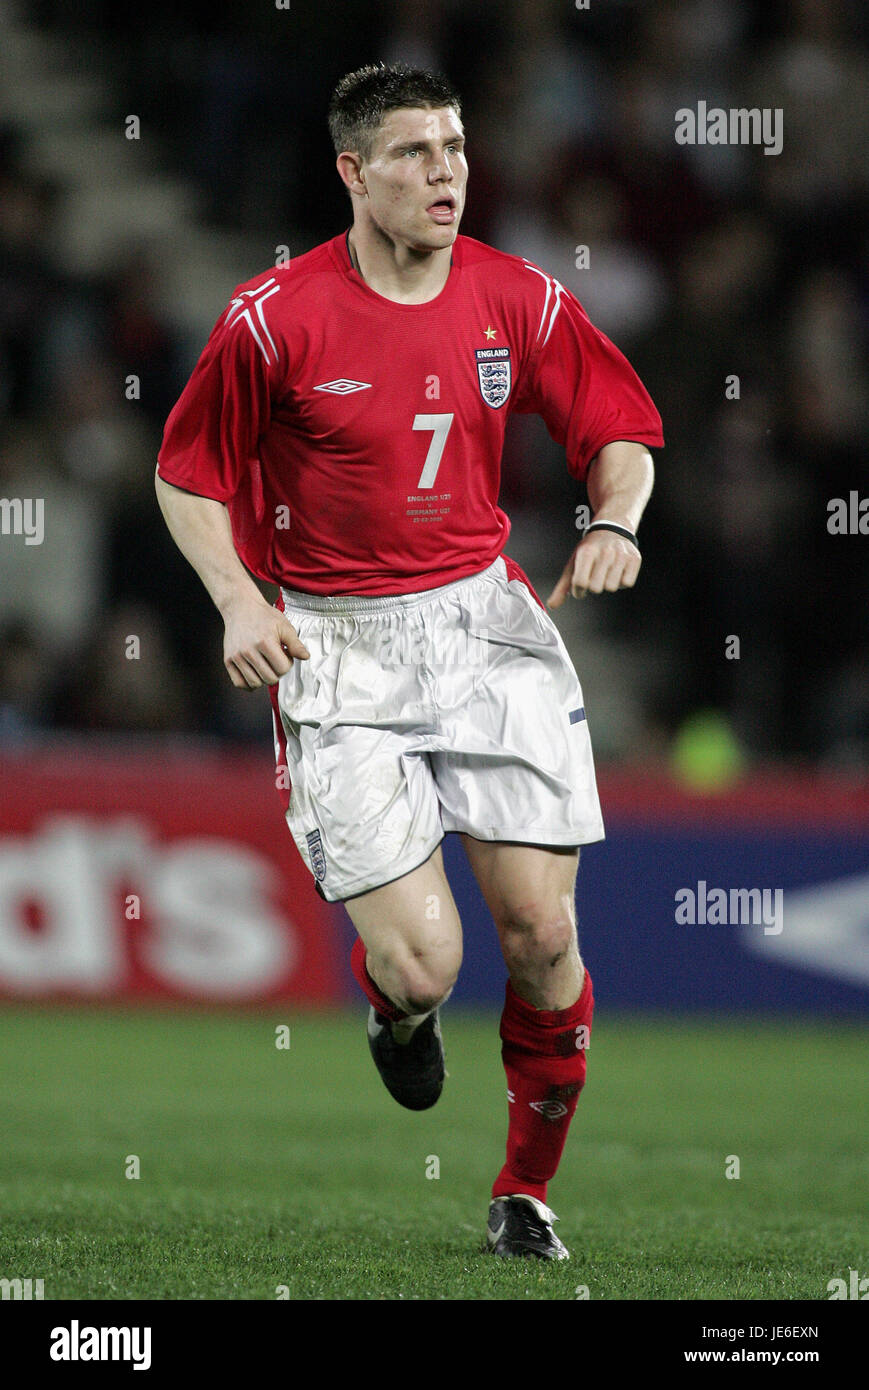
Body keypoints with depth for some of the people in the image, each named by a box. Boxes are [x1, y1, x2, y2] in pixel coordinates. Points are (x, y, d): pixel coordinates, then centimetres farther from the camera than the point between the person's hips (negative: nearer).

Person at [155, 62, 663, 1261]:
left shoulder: (520, 301, 0)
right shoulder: (274, 318, -8)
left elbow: (623, 429, 13)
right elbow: (188, 475, 3)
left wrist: (615, 522, -7)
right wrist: (240, 604, -11)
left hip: (488, 622, 3)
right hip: (340, 649, -3)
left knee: (541, 930, -4)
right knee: (423, 963, -13)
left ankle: (527, 1190, 17)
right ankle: (398, 1005, 27)